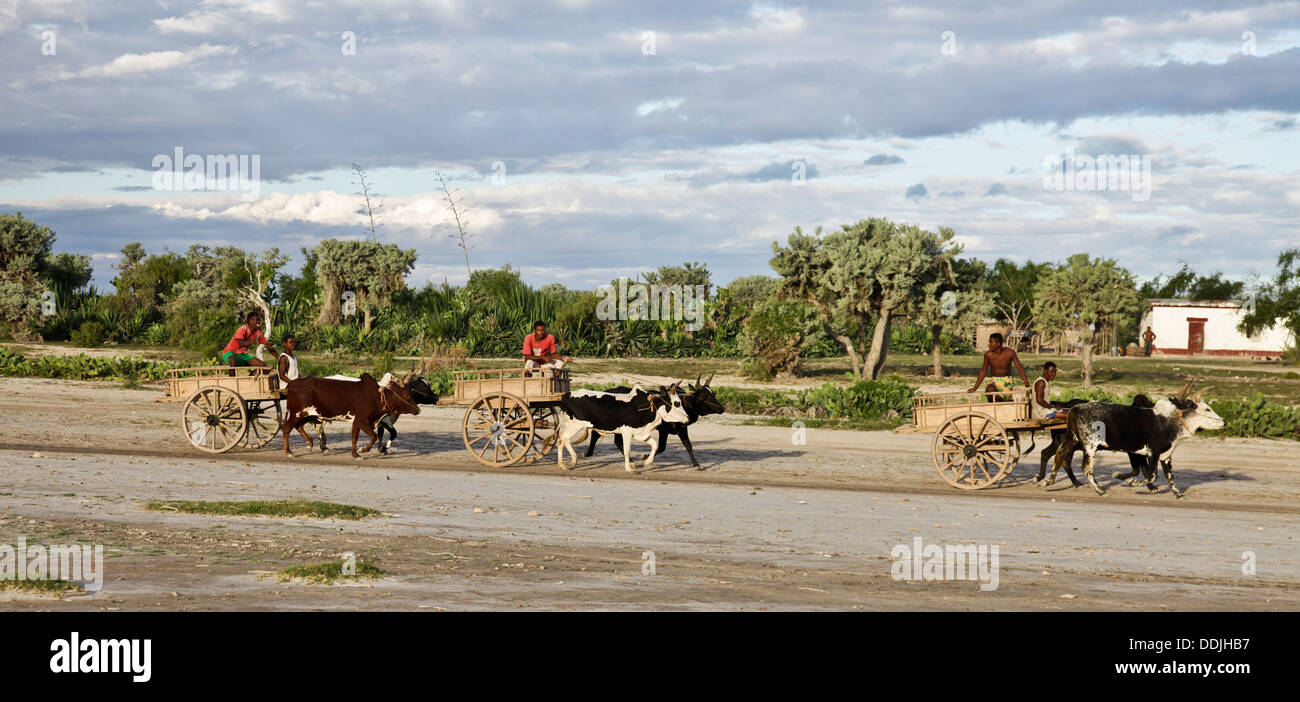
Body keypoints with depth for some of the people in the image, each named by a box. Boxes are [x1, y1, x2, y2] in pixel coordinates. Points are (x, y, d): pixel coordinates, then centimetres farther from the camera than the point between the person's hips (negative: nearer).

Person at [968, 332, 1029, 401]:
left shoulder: (1010, 353, -10)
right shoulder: (988, 354, -5)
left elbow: (1020, 369, -7)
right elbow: (983, 372, 6)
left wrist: (1027, 386, -17)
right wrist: (975, 388, 6)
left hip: (1006, 381, -1)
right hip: (994, 381, 1)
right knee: (990, 390, -35)